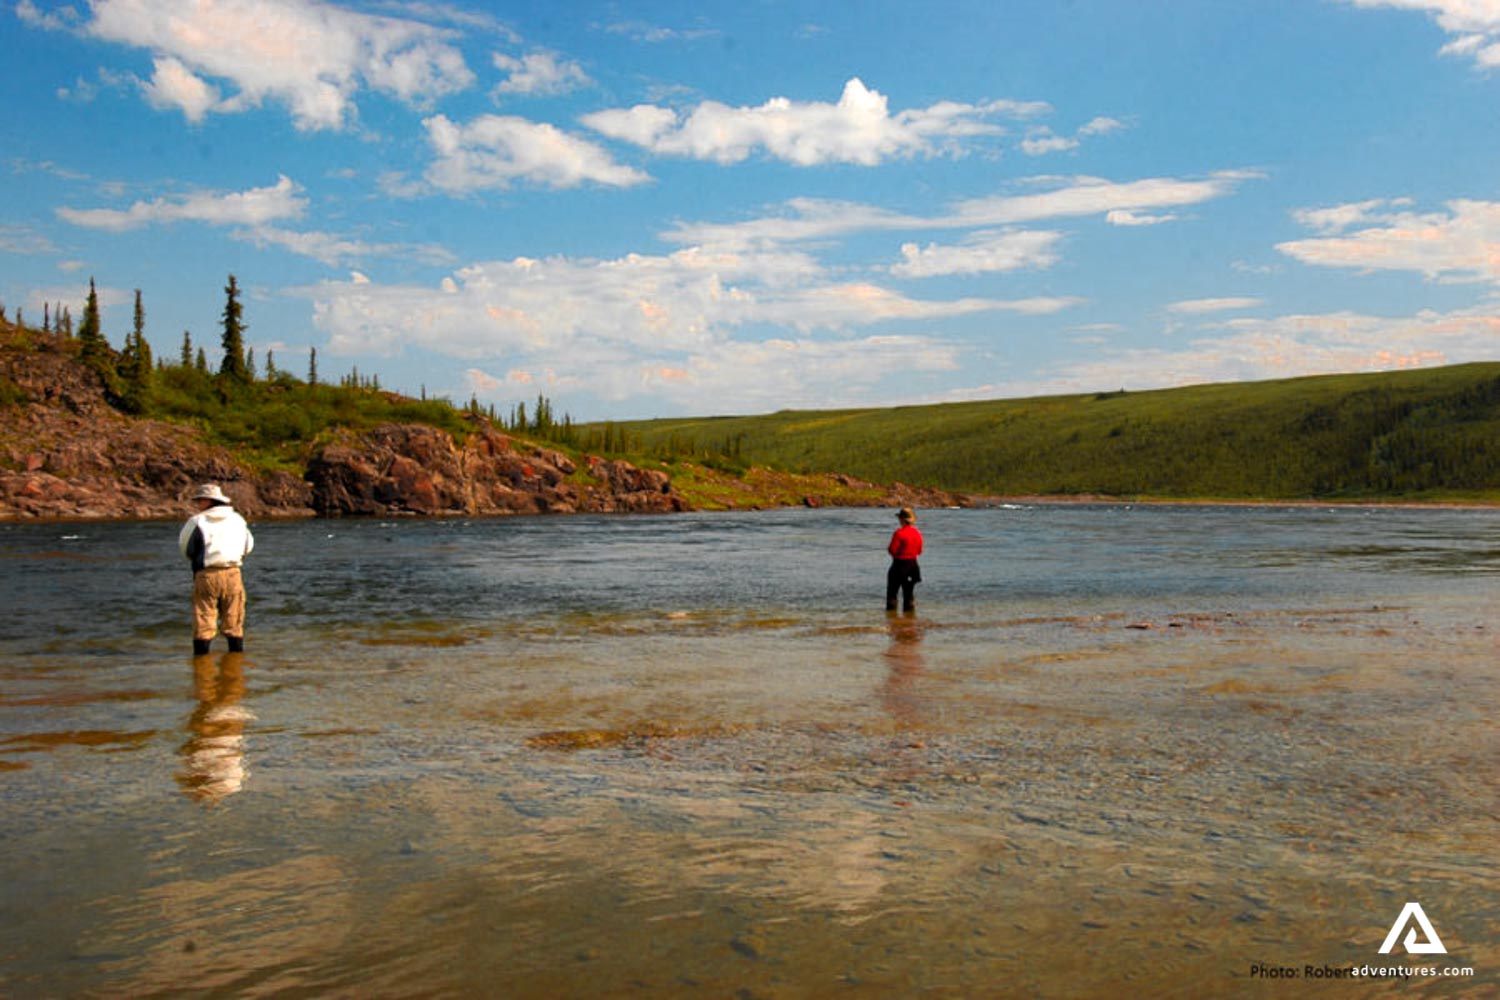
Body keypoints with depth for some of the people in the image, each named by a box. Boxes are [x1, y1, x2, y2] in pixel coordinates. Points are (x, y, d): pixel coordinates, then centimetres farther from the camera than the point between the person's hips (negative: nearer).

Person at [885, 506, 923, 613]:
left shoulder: (899, 533, -17)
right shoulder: (917, 533, 4)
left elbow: (892, 550, -17)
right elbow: (919, 551, 9)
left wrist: (888, 548, 4)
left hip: (900, 564, -6)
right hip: (913, 564, 6)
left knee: (892, 591, 3)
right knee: (909, 591, 13)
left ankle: (891, 611, 1)